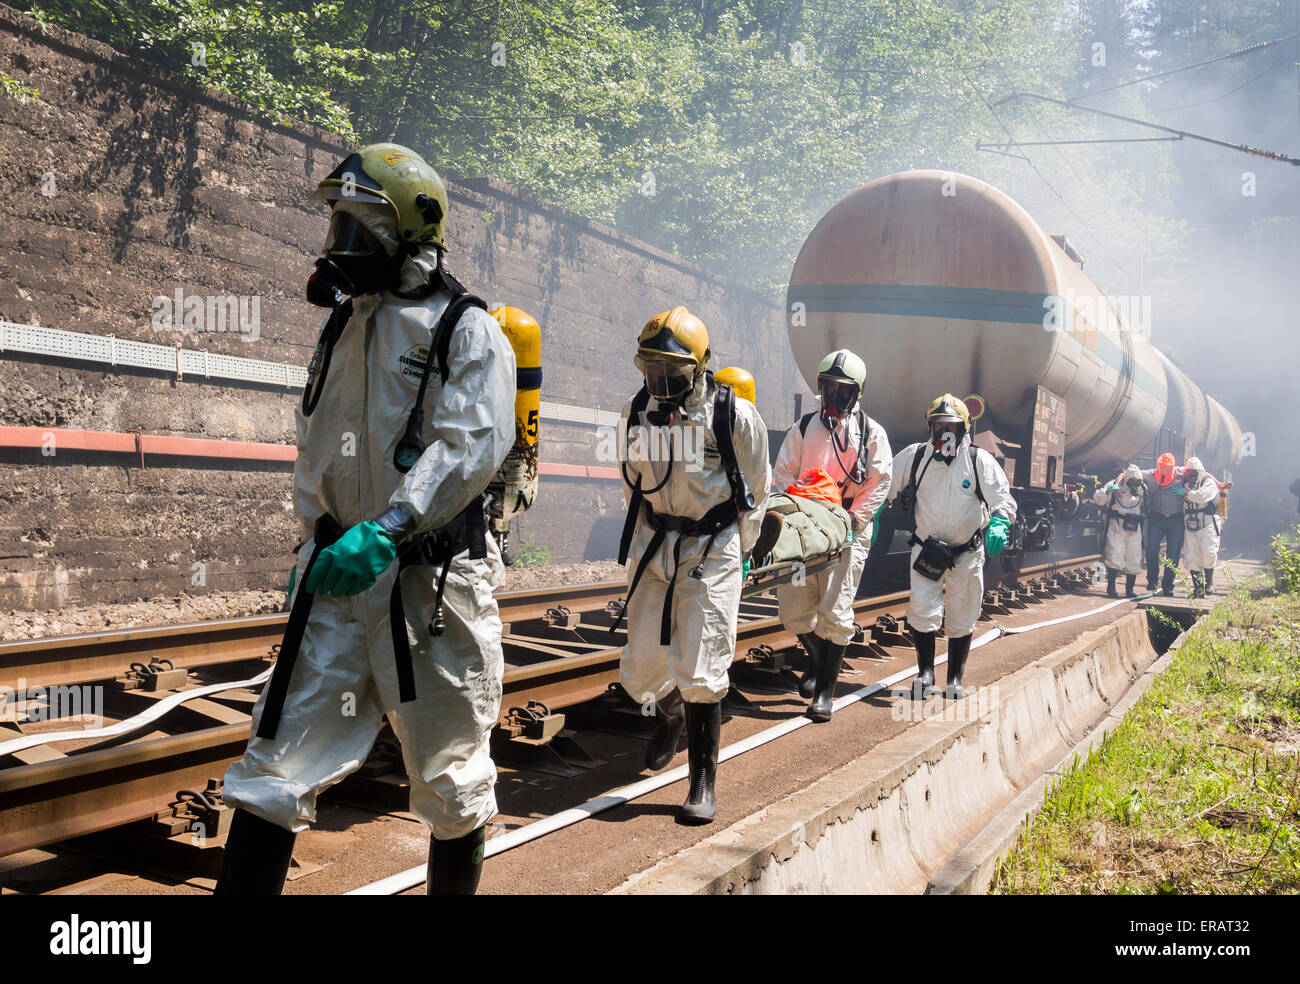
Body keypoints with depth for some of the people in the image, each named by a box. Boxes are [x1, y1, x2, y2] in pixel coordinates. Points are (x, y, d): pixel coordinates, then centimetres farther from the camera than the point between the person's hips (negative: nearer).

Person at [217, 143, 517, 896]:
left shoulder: (467, 330, -6)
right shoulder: (344, 324, 15)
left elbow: (471, 446, -20)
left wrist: (386, 530, -30)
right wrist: (317, 540, 15)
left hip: (433, 580, -5)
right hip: (340, 574, 6)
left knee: (452, 780, 9)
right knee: (275, 770, 2)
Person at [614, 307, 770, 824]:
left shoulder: (735, 416, -11)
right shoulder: (635, 413, 1)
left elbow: (754, 491, 4)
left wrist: (739, 553, 10)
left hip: (713, 550, -4)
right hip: (653, 546, 4)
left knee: (700, 675, -8)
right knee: (641, 673, 6)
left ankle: (703, 784, 7)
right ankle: (670, 714, 42)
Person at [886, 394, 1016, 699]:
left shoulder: (980, 460, -6)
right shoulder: (913, 457, -2)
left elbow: (1002, 498, -10)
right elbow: (886, 488, 7)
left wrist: (999, 524, -29)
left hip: (967, 552, 0)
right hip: (926, 548, 0)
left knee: (961, 619, 8)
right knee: (922, 611, -10)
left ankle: (955, 679, 22)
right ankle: (925, 672, 8)